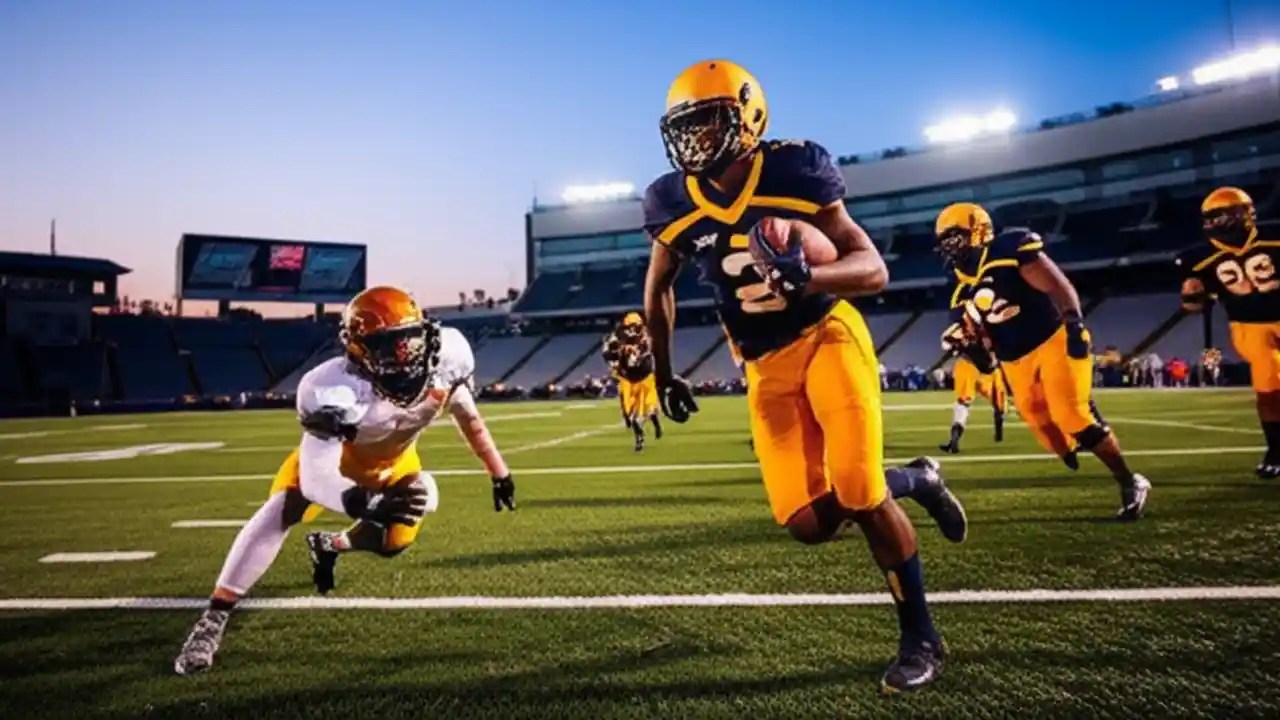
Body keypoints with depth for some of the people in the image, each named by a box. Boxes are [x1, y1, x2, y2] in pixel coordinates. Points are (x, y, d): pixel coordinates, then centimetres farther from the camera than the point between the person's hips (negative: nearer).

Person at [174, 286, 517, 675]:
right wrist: (368, 505, -69)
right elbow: (314, 479, -48)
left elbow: (469, 417, -12)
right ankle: (213, 619, -13)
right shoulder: (335, 392, -44)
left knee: (394, 541, 2)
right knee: (280, 512, -26)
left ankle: (329, 546, 37)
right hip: (334, 450, -4)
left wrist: (499, 473, -2)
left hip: (394, 461, 4)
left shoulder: (442, 362, -32)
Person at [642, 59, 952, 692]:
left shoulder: (793, 174, -15)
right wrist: (664, 374, 16)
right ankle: (908, 480, 25)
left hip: (828, 334, -3)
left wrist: (807, 276, -35)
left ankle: (920, 637, 10)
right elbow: (658, 287, 13)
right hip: (767, 365, 4)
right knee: (808, 523, -6)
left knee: (859, 495, -15)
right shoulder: (677, 205, -5)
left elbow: (874, 271, -14)